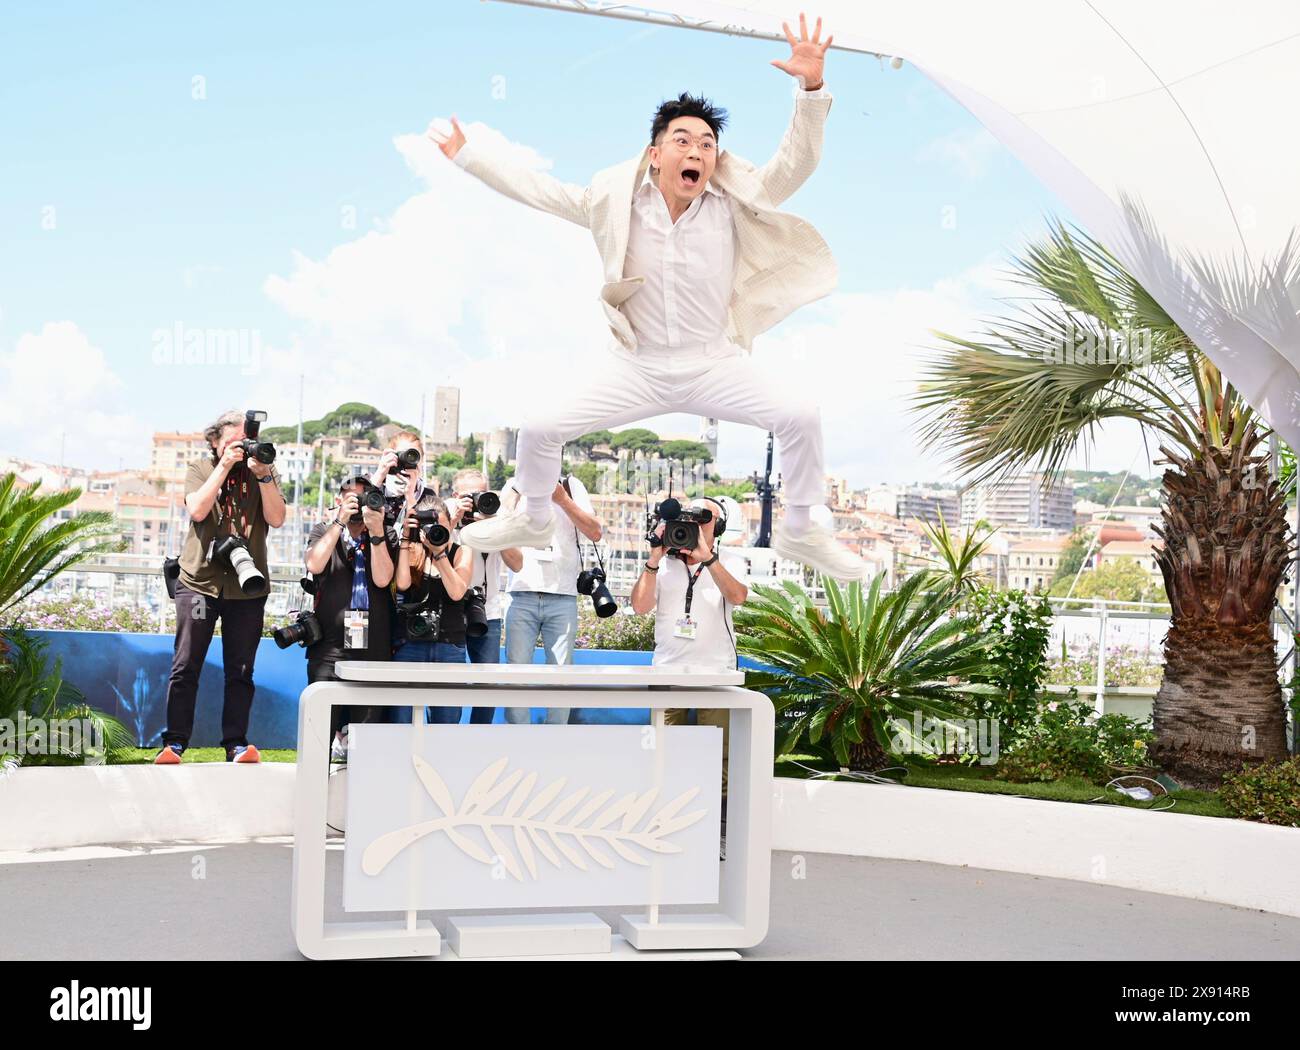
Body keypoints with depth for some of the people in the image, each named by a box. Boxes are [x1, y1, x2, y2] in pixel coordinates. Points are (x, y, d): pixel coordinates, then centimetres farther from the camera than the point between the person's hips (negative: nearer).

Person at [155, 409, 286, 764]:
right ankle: (174, 744, 3)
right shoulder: (200, 470, 8)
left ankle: (236, 745, 7)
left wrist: (263, 474, -12)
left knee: (240, 671, 2)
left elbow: (276, 519, -3)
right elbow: (197, 510, -10)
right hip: (200, 580, -1)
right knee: (185, 667, -3)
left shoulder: (264, 474, 10)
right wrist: (224, 466, -10)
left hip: (247, 586, 1)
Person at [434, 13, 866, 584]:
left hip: (716, 365, 0)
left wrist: (812, 89, -31)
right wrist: (467, 155, 2)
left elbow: (796, 163, -17)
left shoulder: (734, 203, -9)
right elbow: (539, 190, 0)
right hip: (636, 368, 1)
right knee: (540, 428, -7)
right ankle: (534, 520, 25)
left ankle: (799, 532, 4)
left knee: (800, 417, -21)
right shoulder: (618, 201, -8)